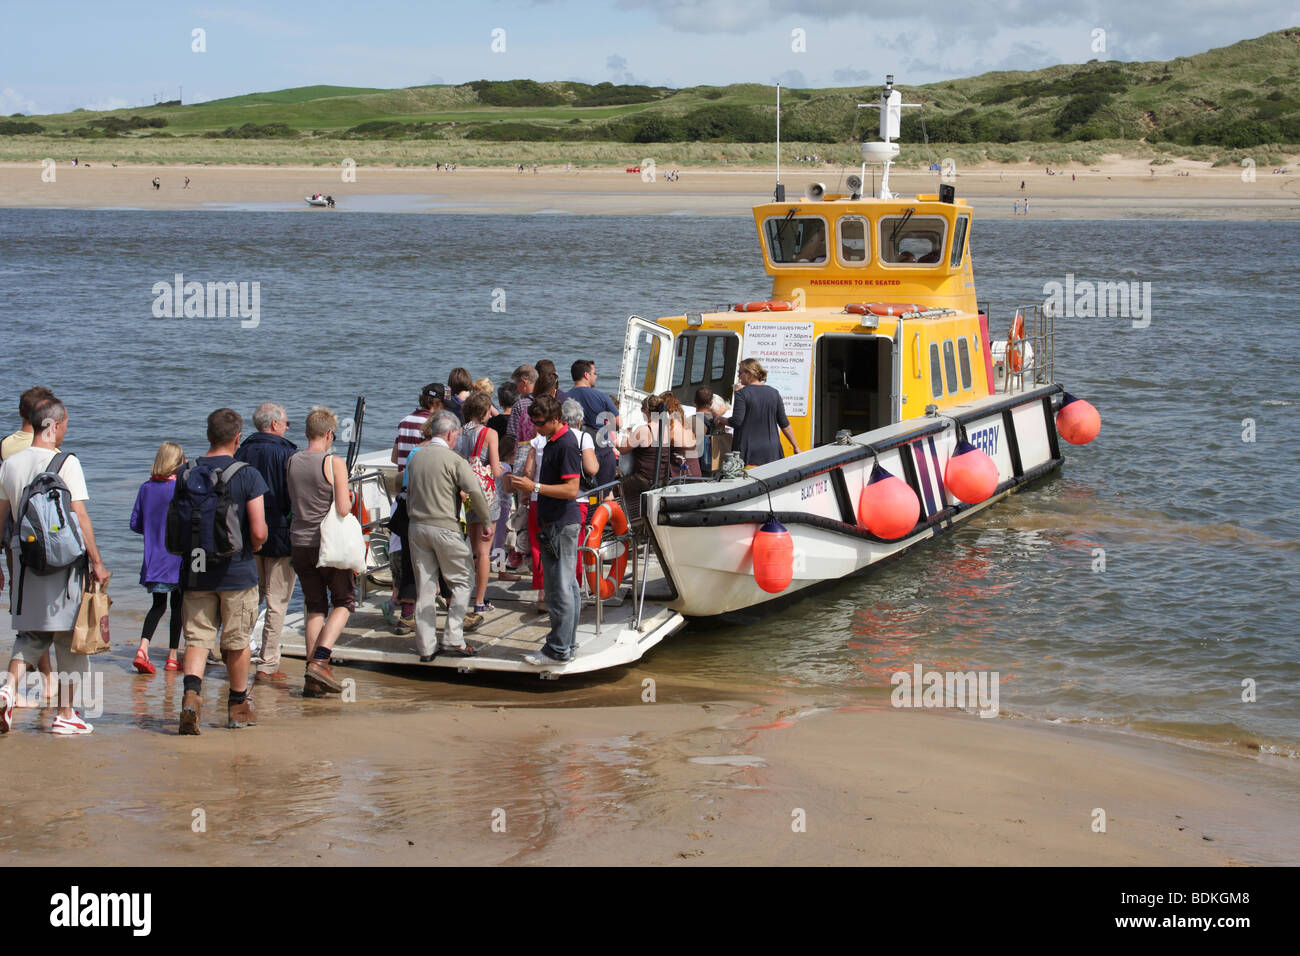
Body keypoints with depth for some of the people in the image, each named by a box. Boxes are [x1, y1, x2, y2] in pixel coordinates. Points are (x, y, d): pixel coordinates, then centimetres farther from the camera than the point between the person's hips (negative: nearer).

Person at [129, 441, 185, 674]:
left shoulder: (146, 488, 3)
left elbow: (135, 524, 6)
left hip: (153, 559, 4)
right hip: (177, 559, -4)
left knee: (158, 604, 11)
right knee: (177, 605, 7)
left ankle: (142, 649, -10)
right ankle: (172, 658, 10)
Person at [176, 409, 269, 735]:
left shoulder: (186, 475, 2)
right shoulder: (247, 476, -10)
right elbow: (258, 531, -15)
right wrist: (254, 546, 6)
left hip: (196, 572, 2)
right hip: (237, 573, -2)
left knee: (197, 638, 6)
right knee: (237, 641, 11)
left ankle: (191, 693, -18)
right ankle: (238, 706, 23)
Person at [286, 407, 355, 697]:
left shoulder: (291, 462, 5)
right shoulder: (334, 463, -12)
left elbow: (291, 502, 13)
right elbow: (343, 510, -16)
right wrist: (348, 499, 5)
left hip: (299, 543, 5)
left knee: (315, 607, 12)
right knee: (344, 602, 10)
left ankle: (312, 679, 7)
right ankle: (320, 660, -7)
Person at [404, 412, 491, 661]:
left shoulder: (416, 458, 9)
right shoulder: (454, 460, -10)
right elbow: (475, 491, -16)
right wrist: (486, 521, -5)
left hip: (417, 526, 6)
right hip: (444, 528, -6)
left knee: (424, 587, 9)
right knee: (461, 582, 8)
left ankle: (426, 647, 10)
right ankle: (453, 638, 0)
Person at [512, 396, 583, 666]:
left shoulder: (566, 445, -17)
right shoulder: (554, 441, 14)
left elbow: (571, 490, -23)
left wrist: (536, 487, -21)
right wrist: (530, 487, 16)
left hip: (562, 526, -11)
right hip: (554, 524, 11)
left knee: (559, 589, -6)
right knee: (567, 586, 14)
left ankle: (558, 650, -3)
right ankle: (567, 643, 19)